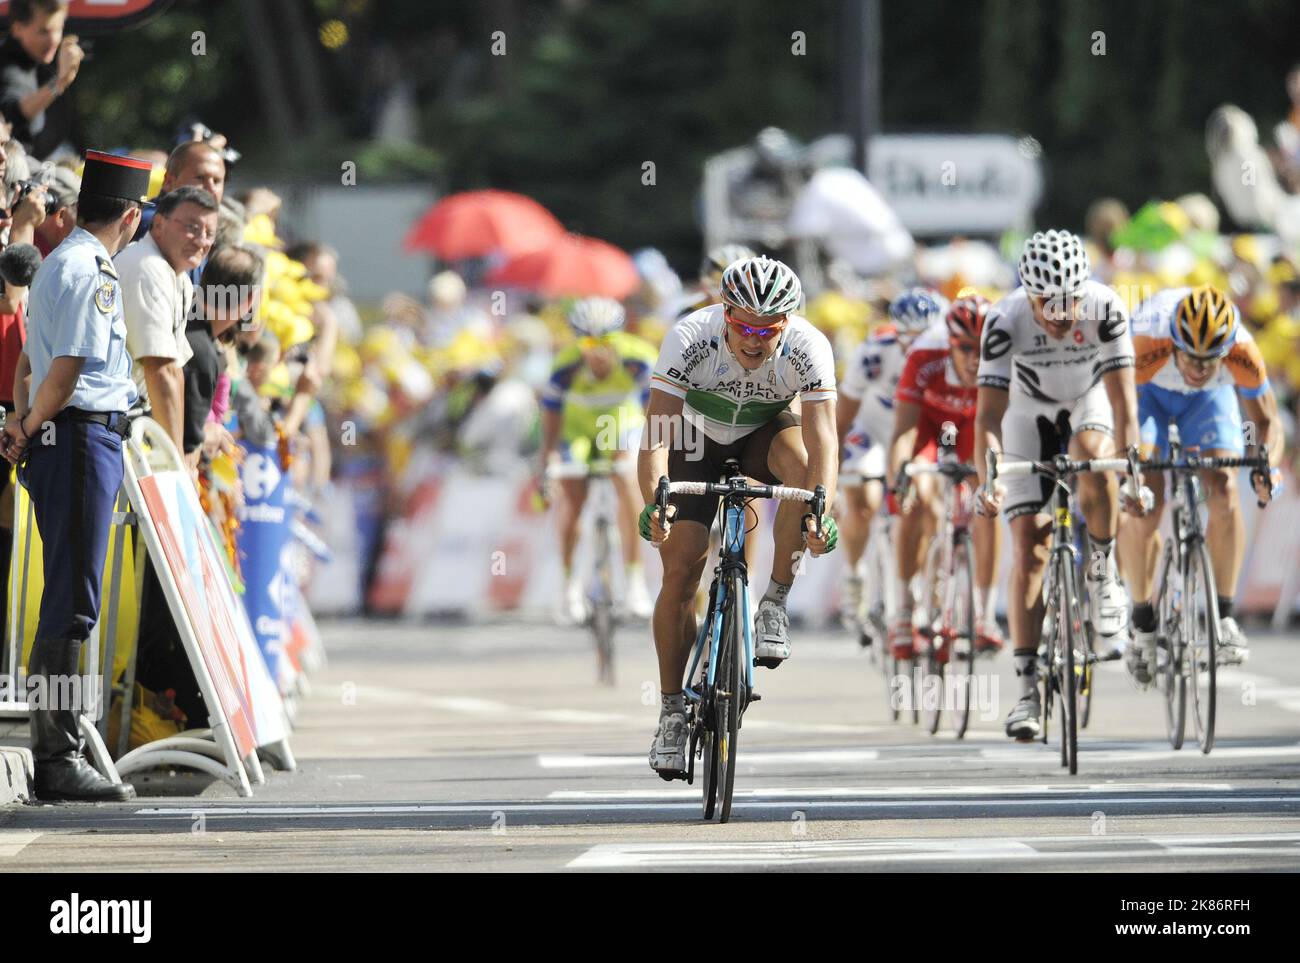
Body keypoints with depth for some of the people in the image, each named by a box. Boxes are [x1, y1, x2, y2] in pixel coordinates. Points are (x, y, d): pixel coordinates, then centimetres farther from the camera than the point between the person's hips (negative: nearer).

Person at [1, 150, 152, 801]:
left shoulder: (59, 263, 19)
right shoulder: (93, 272, -13)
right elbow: (65, 373, -17)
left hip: (58, 441, 10)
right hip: (83, 437, -10)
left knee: (69, 601, 11)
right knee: (71, 603, -10)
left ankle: (55, 753, 14)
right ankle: (57, 759, -11)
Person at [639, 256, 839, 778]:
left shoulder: (808, 348, -32)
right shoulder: (689, 339, -34)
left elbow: (821, 436, -40)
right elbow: (657, 432, -38)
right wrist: (654, 500, -55)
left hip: (765, 431, 0)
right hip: (698, 438, 0)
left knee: (801, 461, -35)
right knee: (680, 567, -12)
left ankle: (775, 603, -19)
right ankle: (672, 710, 3)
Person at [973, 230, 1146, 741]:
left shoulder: (1105, 308, -30)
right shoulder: (1005, 320, -30)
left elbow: (1123, 401, -31)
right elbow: (989, 413, -32)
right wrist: (986, 481, -46)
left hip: (1089, 404, 0)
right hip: (1029, 416, 0)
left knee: (1093, 456, -36)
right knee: (1029, 547, -10)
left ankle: (1102, 576, -14)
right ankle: (1028, 688, -7)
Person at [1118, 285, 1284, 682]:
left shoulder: (1242, 351, -35)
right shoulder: (1147, 345, -41)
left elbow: (1266, 420, -21)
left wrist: (1266, 464, -41)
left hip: (1210, 398, 1)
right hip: (1148, 392, -1)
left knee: (1224, 494, -19)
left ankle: (1223, 616, -7)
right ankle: (1143, 625, 0)